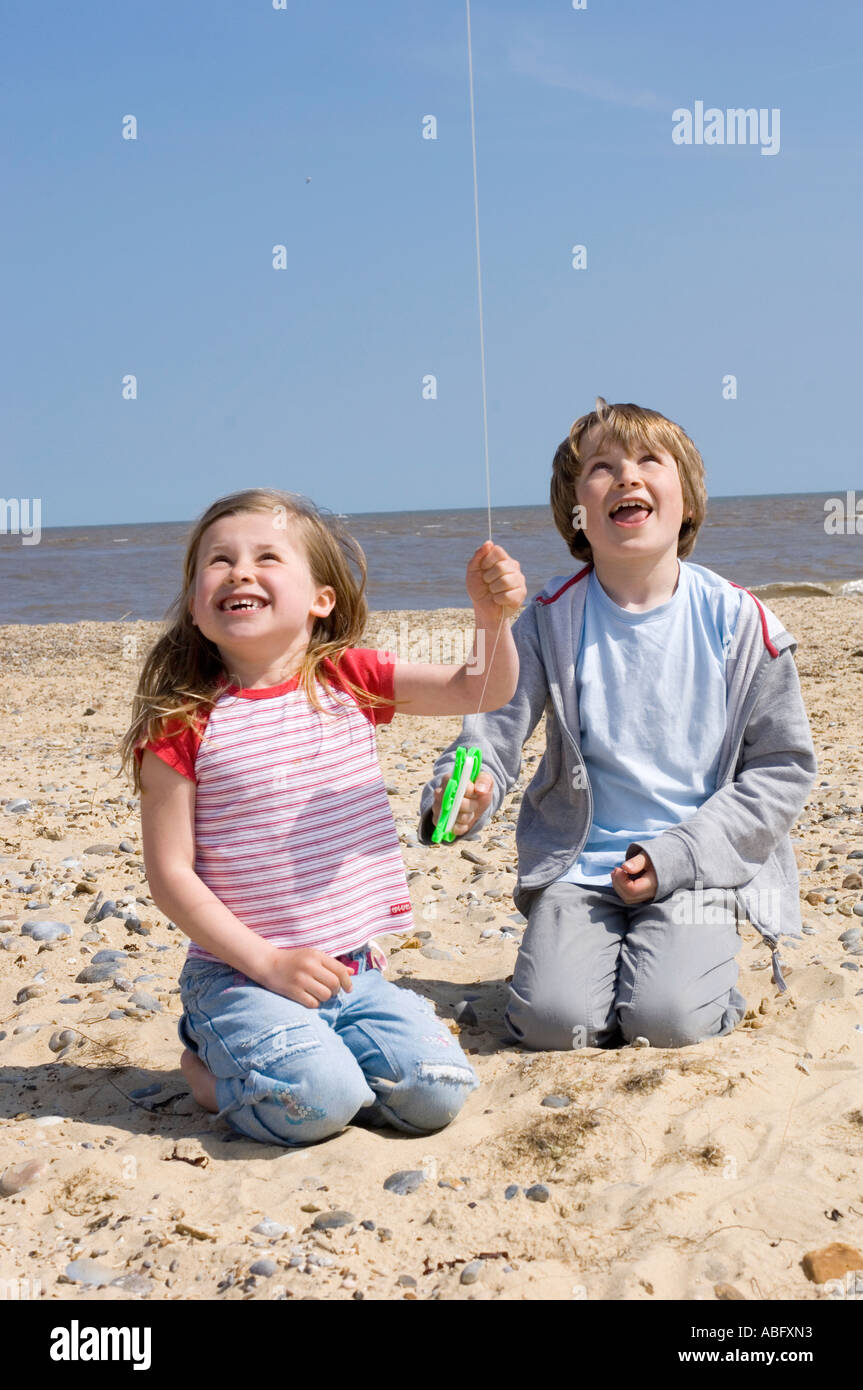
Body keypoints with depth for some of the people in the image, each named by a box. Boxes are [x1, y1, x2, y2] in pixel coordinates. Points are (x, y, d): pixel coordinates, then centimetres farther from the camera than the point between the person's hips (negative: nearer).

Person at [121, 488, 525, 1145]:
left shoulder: (351, 681, 1)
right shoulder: (184, 725, -9)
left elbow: (479, 690, -2)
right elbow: (170, 871, -10)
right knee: (316, 1103, -25)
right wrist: (266, 963, -15)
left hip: (354, 968, 4)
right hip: (238, 973, -4)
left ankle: (295, 1054, 12)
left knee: (437, 1090, -12)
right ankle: (210, 1066, 6)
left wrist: (493, 618, -23)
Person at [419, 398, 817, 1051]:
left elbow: (784, 766, -1)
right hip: (579, 867, 1)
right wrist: (461, 792, -32)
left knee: (665, 1020, -21)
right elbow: (492, 731, -7)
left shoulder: (738, 621, -4)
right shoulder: (551, 621, -2)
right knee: (554, 1020, -18)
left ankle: (699, 956, 11)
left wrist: (679, 854, -12)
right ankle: (583, 949, 14)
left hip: (698, 868, -1)